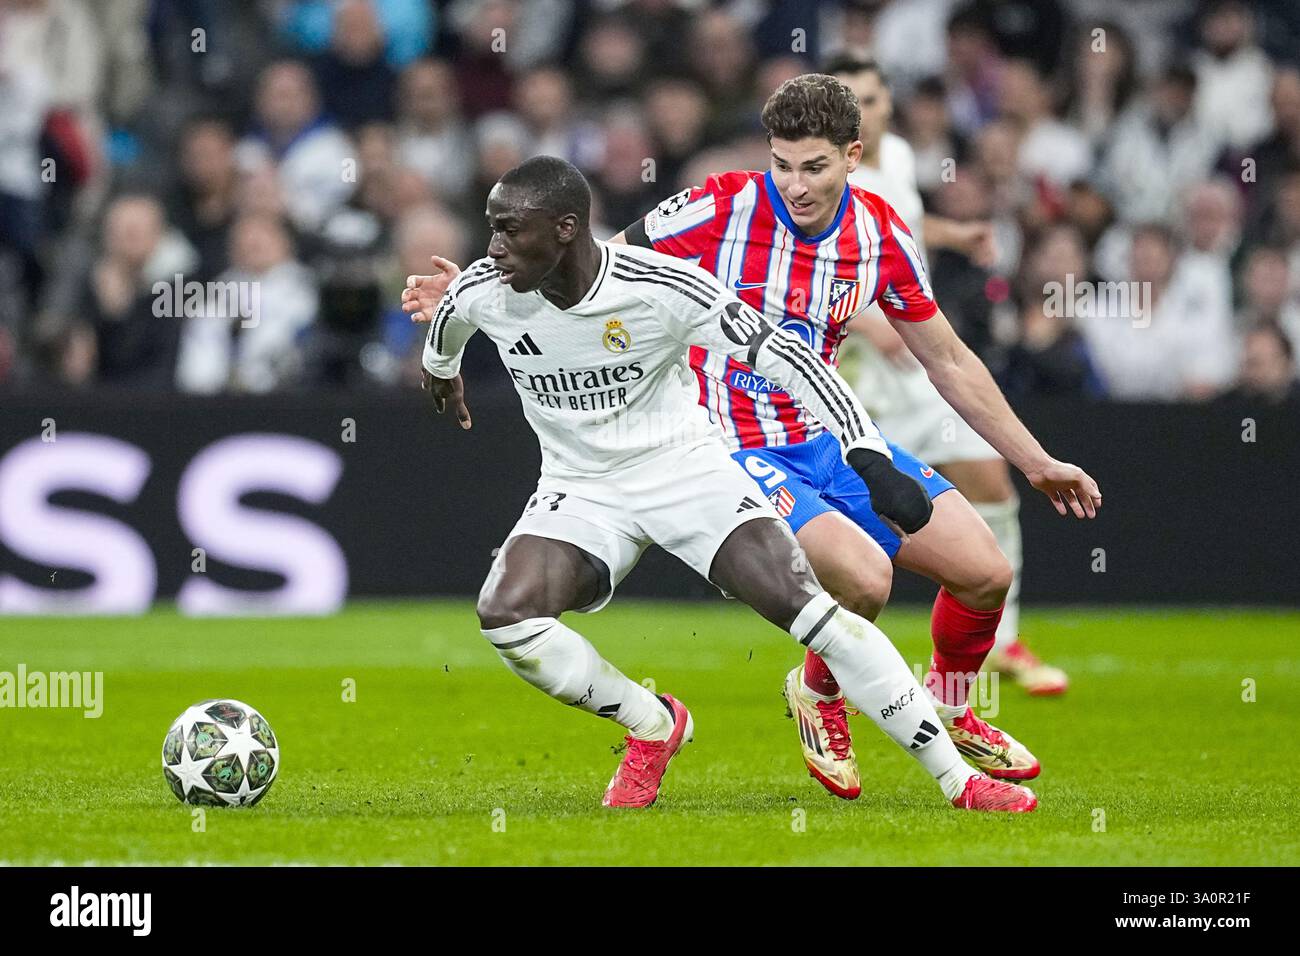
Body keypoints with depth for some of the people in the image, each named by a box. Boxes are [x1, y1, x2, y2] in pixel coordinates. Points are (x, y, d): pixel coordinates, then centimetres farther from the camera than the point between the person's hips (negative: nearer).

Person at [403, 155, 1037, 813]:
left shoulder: (663, 287, -24)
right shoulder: (484, 295, -13)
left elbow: (783, 356, -20)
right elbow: (446, 315, 14)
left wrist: (870, 458, -27)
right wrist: (441, 371, 37)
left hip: (685, 468, -3)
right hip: (579, 491, 3)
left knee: (802, 605, -19)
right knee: (504, 615, -25)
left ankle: (958, 779, -13)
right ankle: (652, 724, 2)